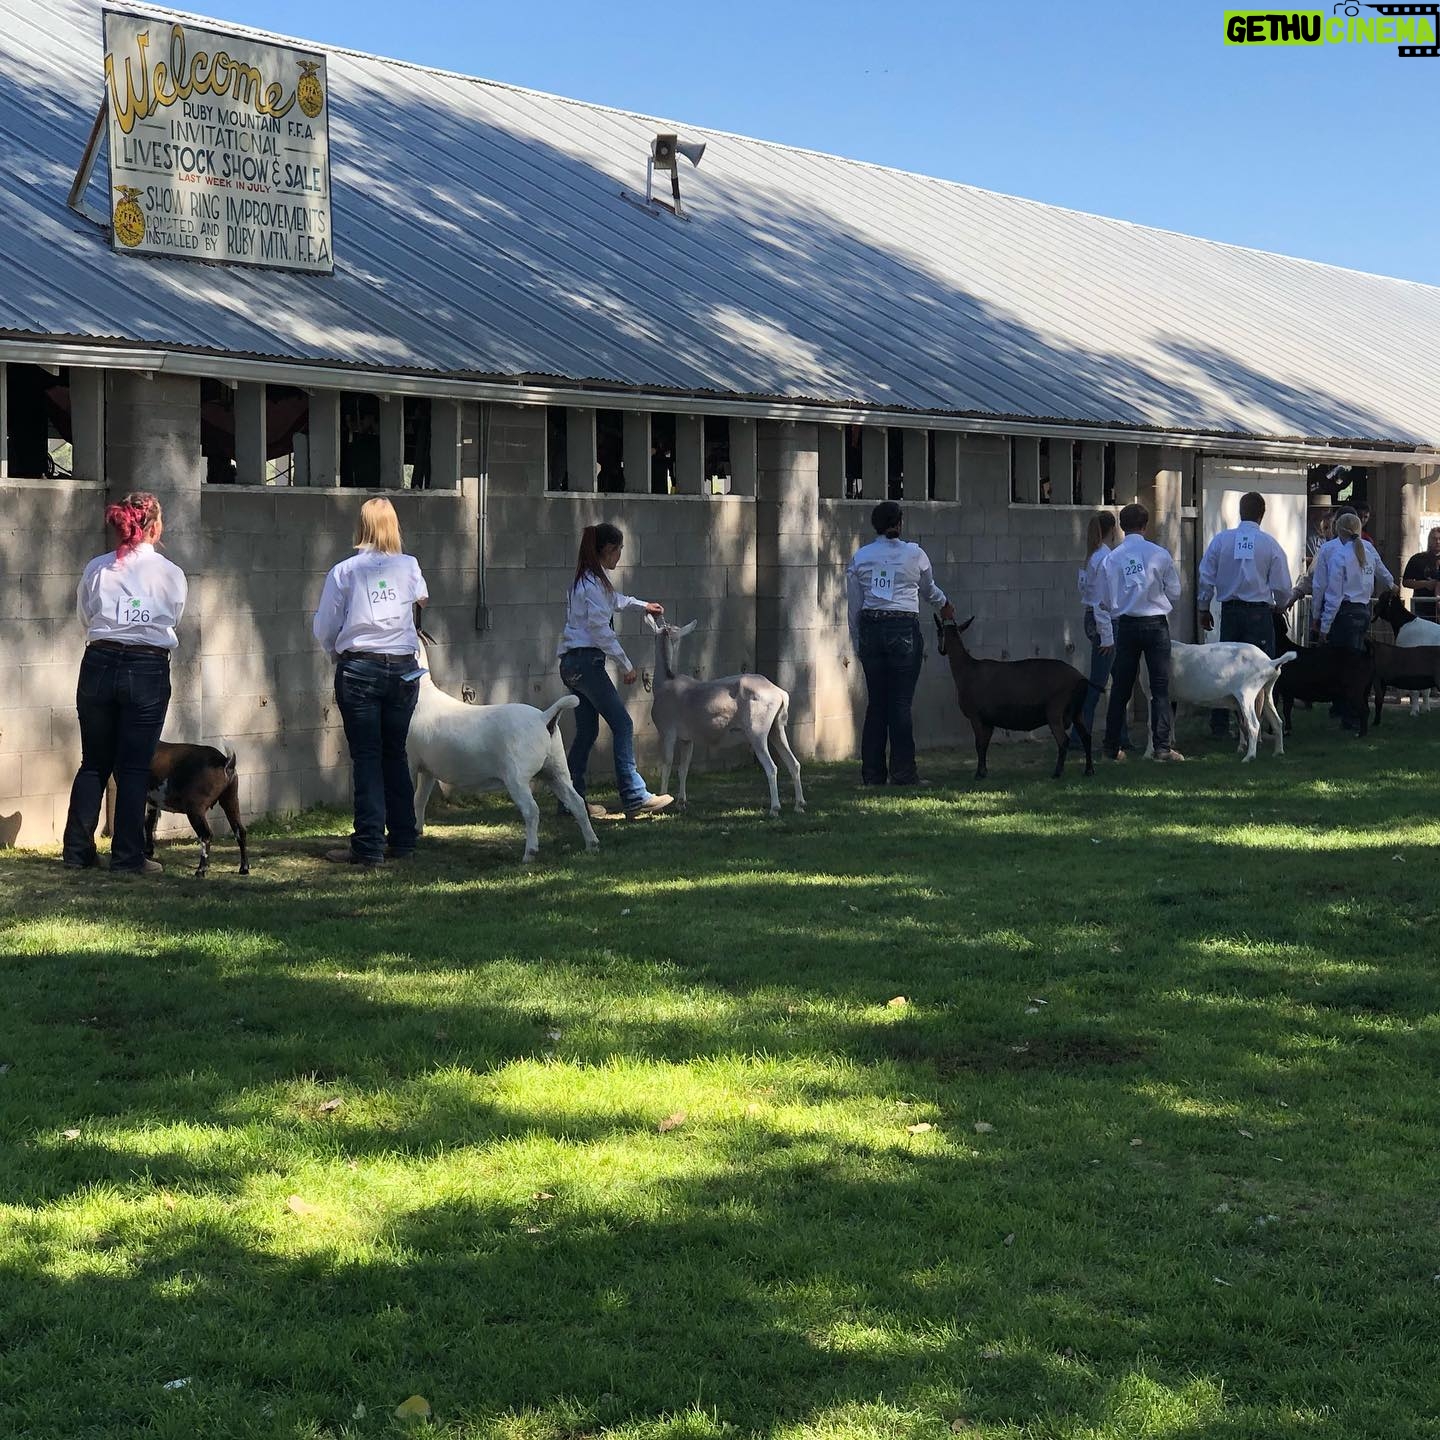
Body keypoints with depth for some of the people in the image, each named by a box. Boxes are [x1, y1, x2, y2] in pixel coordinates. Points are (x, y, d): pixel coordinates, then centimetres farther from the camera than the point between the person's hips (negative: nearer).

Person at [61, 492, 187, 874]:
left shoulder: (96, 569, 1)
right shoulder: (171, 574, -4)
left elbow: (84, 617, 10)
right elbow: (173, 621, 7)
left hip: (99, 666, 2)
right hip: (148, 670, -2)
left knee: (93, 763, 13)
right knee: (134, 767, 3)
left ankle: (78, 850, 14)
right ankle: (128, 856, 5)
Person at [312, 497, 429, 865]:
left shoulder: (344, 571, -4)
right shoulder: (409, 566, 4)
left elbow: (324, 628, 1)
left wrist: (338, 656, 20)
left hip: (359, 669, -3)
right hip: (403, 669, 3)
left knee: (366, 757, 0)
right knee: (395, 753, 13)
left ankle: (369, 846, -4)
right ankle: (402, 841, 15)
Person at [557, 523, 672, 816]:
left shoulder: (587, 580, 18)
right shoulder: (595, 583, -13)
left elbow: (613, 599, 40)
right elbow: (600, 629, -17)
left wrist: (642, 605, 52)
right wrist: (626, 665, -11)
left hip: (573, 664, 10)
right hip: (586, 660, -10)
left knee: (587, 731, 11)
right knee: (622, 725, -11)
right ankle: (634, 796, -16)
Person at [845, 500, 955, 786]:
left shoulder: (859, 557, 5)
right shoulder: (915, 554, 0)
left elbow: (854, 606, 8)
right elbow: (929, 591, 18)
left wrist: (858, 644, 17)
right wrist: (944, 605, 40)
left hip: (870, 630, 3)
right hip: (904, 630, -3)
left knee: (875, 703, 8)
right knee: (901, 703, -1)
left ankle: (872, 773, 10)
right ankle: (903, 773, 0)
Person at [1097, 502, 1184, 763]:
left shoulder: (1112, 558, 1)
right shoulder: (1159, 555, -5)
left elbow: (1103, 602, 5)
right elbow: (1174, 592, 3)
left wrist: (1107, 638, 13)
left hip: (1125, 626, 2)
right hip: (1155, 624, -2)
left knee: (1120, 689, 9)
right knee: (1160, 687, -1)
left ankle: (1112, 747, 12)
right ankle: (1162, 747, -7)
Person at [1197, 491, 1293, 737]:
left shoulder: (1221, 540, 0)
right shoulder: (1269, 544, -5)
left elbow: (1206, 578, 3)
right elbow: (1282, 585, -1)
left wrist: (1204, 609, 15)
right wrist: (1280, 606, 19)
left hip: (1230, 612, 3)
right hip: (1259, 613, -3)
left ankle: (1219, 726, 11)